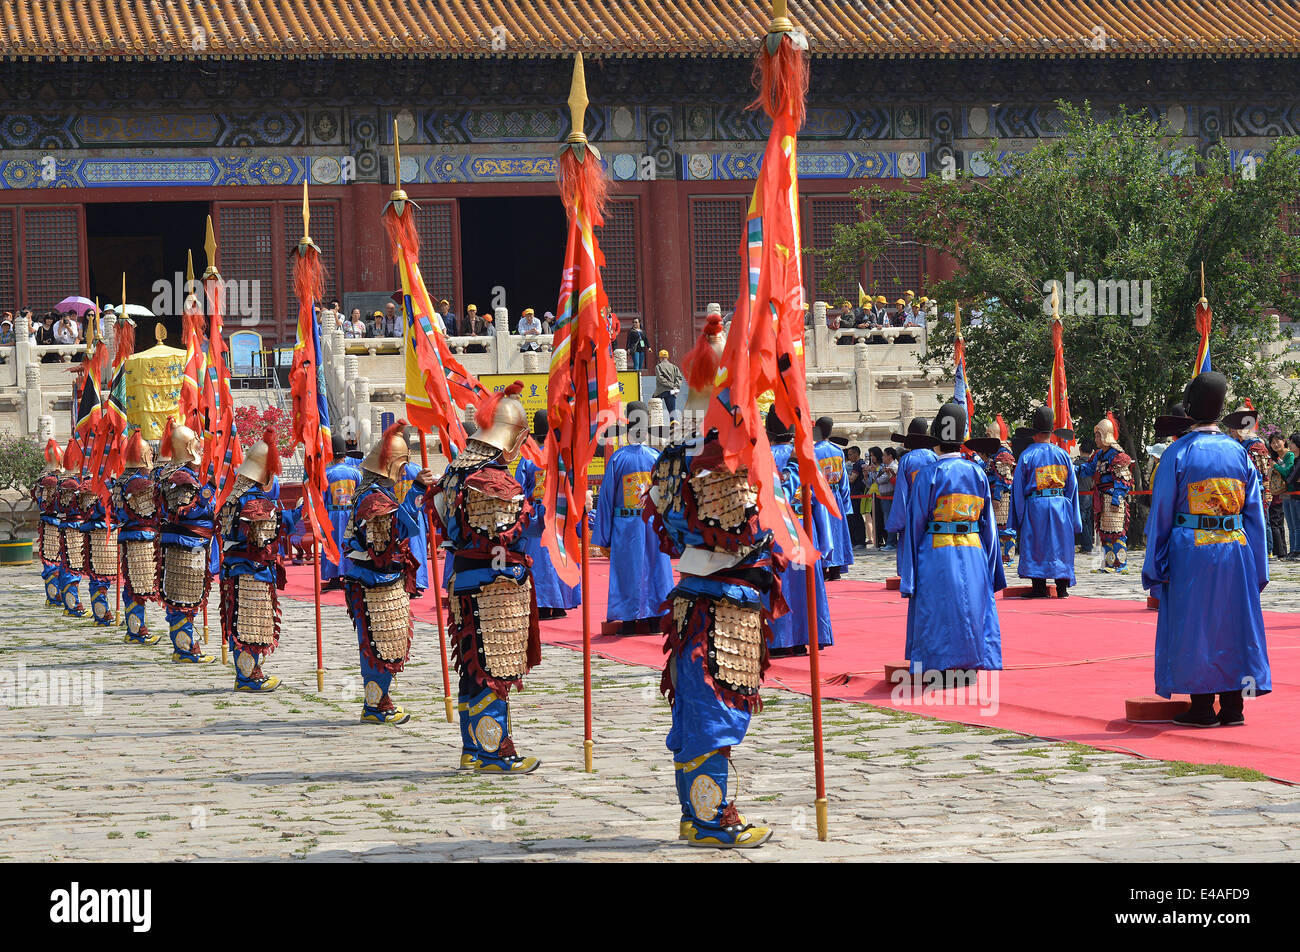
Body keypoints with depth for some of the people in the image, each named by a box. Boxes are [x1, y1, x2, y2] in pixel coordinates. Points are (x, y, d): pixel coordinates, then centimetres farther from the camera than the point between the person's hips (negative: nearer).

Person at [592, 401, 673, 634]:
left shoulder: (617, 459, -7)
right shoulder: (657, 458, -3)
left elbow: (606, 497, -3)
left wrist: (603, 536, 3)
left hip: (625, 527, -1)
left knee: (627, 570, 5)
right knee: (655, 566, 9)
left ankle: (629, 620, 5)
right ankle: (656, 619, 12)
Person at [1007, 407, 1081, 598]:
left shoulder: (1027, 455, -5)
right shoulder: (1062, 455, 4)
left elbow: (1018, 488, -3)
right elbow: (1072, 486, 9)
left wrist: (1018, 519, 3)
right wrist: (1073, 516, 17)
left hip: (1035, 505, -3)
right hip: (1060, 504, 3)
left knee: (1036, 547, 2)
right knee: (1060, 546, 9)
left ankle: (1039, 588, -2)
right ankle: (1062, 588, 8)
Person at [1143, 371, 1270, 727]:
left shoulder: (1178, 453, -7)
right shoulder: (1239, 452, 3)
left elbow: (1160, 513, -4)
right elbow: (1255, 513, 7)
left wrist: (1154, 568, 2)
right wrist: (1257, 569, 13)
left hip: (1191, 552, -3)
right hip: (1236, 551, 3)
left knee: (1193, 626, 4)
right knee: (1233, 623, 10)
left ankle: (1202, 708, 5)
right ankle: (1233, 707, 12)